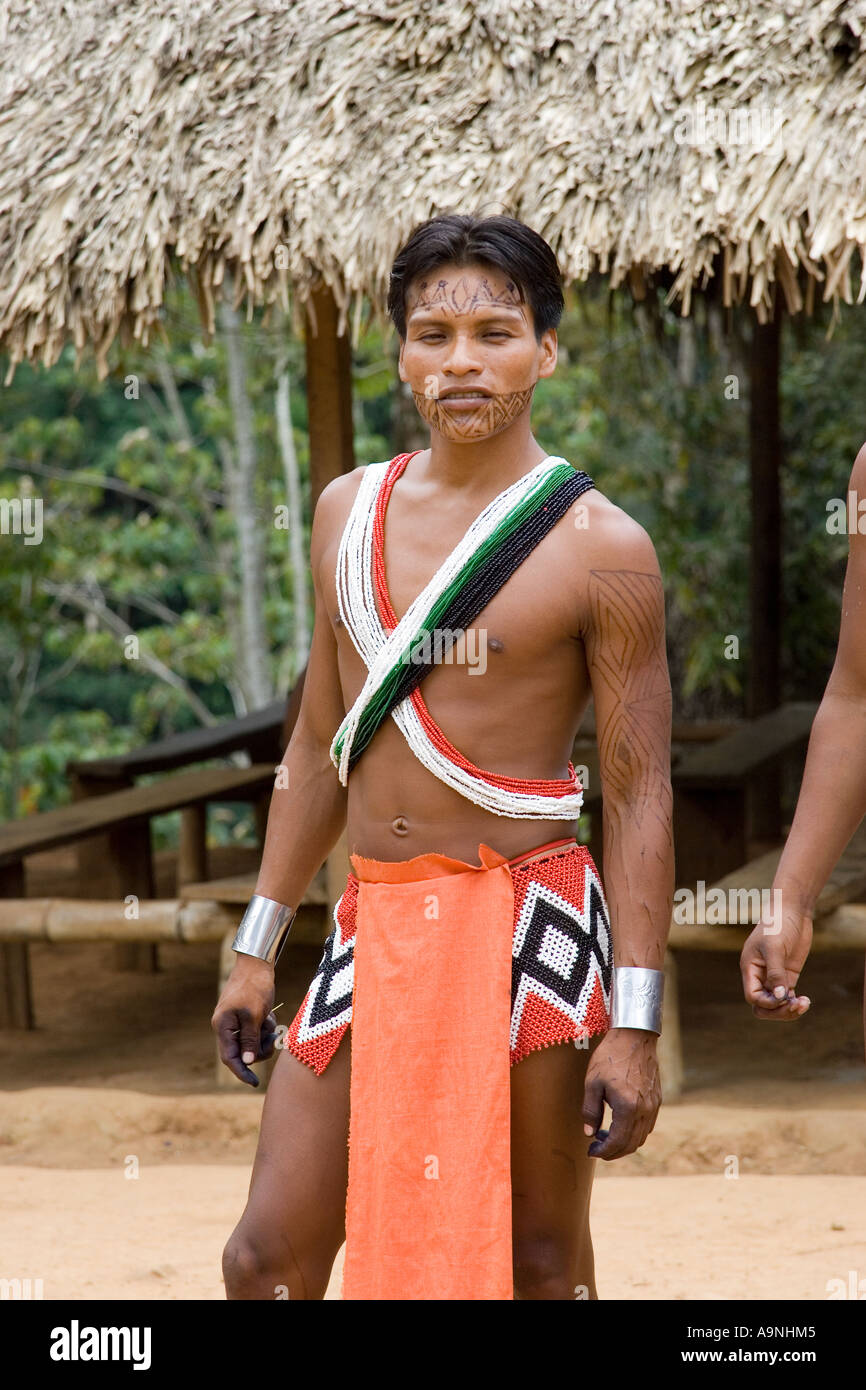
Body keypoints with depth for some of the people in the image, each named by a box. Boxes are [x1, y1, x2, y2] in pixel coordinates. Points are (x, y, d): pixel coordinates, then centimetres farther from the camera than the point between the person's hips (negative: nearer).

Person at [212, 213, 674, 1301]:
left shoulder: (599, 547, -7)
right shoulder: (348, 511, 10)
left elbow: (638, 792, -7)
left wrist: (633, 1025, -12)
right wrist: (256, 946, 17)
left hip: (526, 922, -5)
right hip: (374, 921, 5)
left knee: (542, 1257, 3)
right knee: (267, 1258, 2)